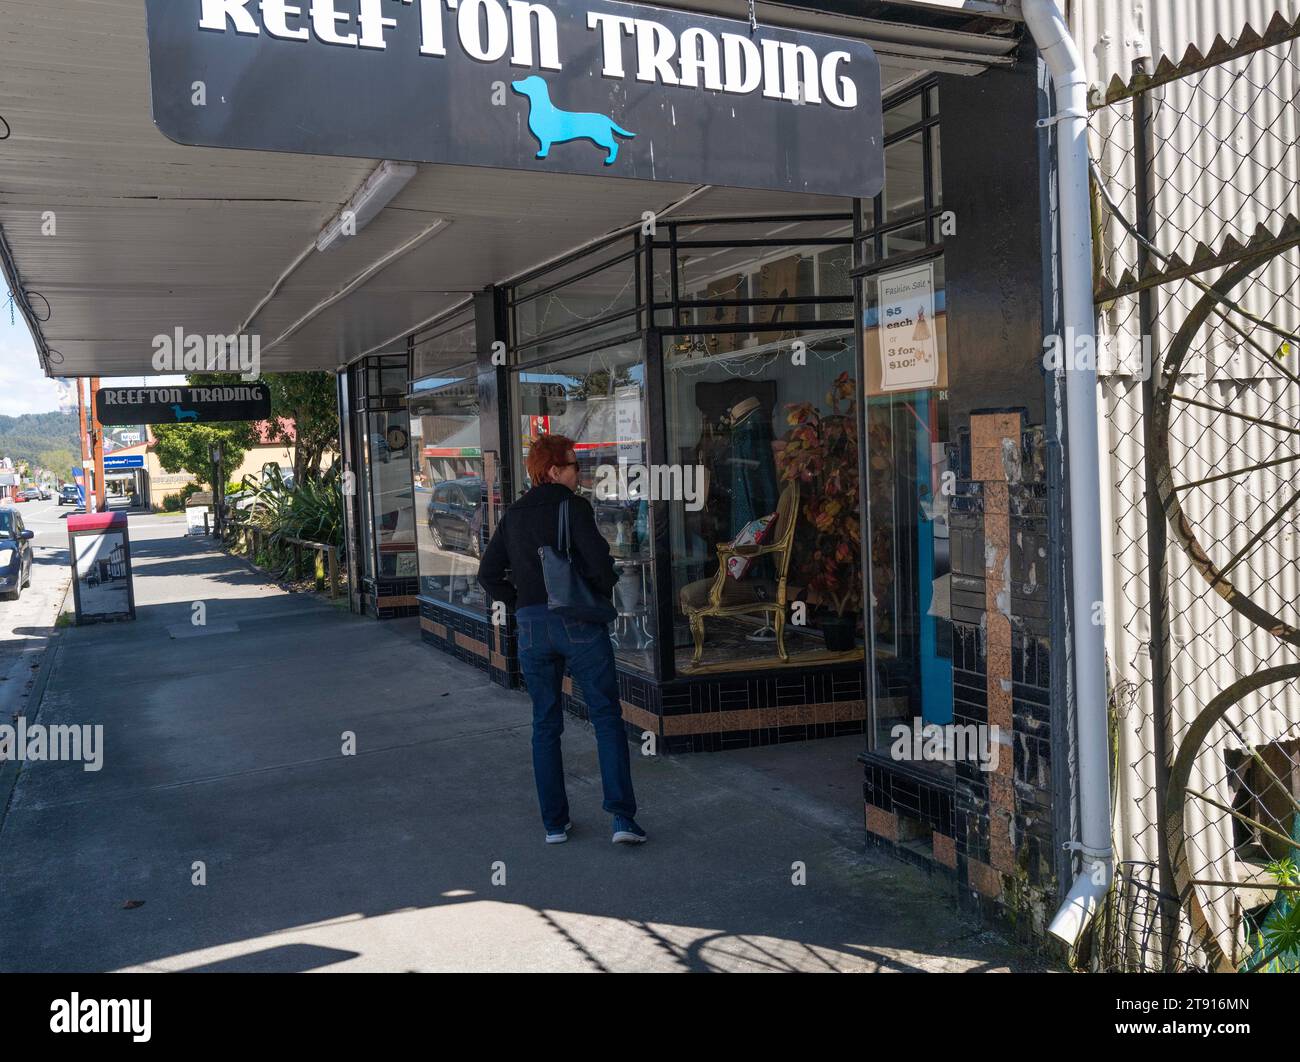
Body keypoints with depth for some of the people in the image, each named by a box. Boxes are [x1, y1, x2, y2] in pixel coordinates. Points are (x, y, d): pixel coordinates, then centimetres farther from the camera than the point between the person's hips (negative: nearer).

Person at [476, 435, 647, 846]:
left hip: (531, 626, 5)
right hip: (579, 623, -5)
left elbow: (488, 574, 12)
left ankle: (554, 823, 16)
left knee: (545, 724, 13)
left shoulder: (513, 516, 12)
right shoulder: (574, 506, -5)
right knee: (607, 718, 2)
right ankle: (622, 817, -5)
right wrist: (604, 593, 3)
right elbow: (598, 558, -15)